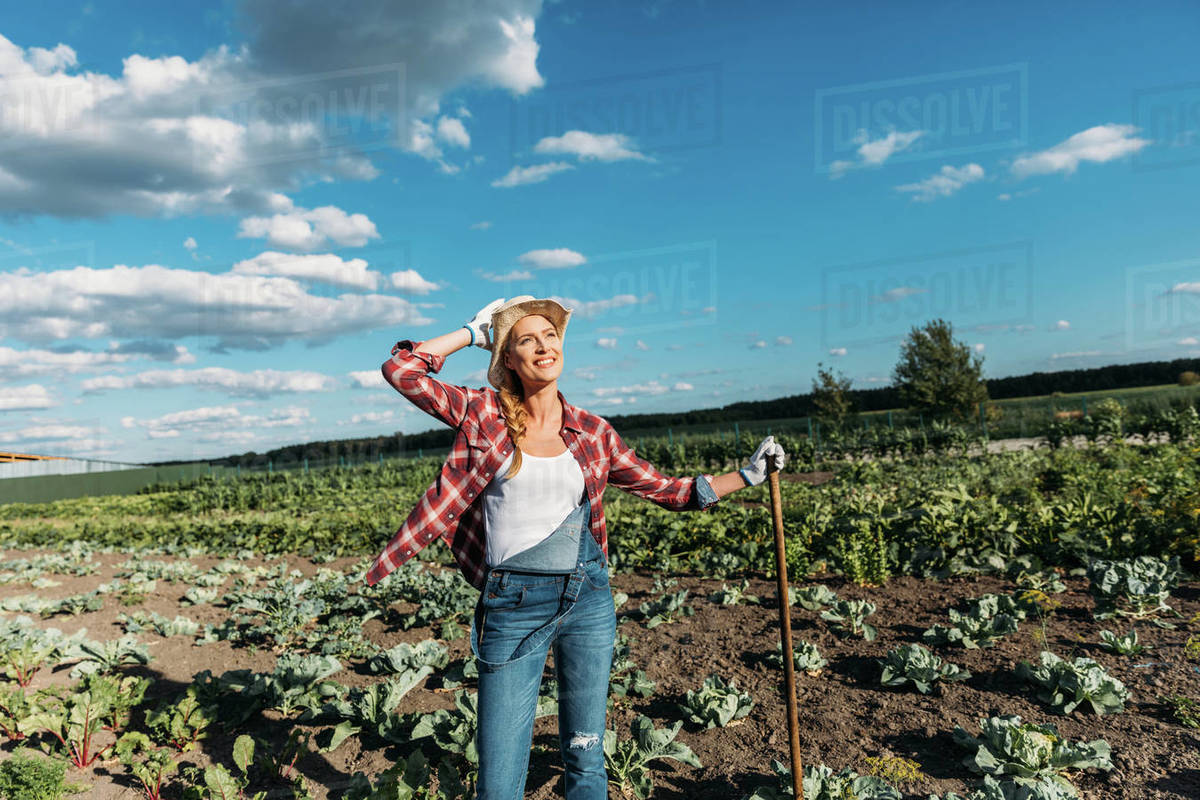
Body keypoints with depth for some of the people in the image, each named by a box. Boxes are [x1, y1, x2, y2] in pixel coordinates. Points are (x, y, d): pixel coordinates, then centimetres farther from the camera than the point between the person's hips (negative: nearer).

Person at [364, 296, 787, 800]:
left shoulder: (593, 433, 4)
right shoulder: (484, 413, -1)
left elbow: (665, 490, 11)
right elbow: (401, 369, -6)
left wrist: (747, 476, 7)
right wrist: (472, 333, 0)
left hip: (588, 598, 2)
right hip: (513, 603, -2)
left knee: (586, 759, 15)